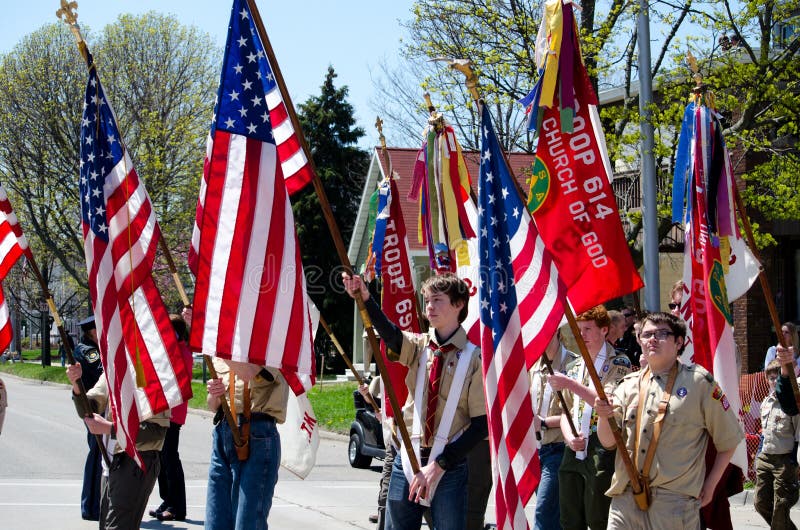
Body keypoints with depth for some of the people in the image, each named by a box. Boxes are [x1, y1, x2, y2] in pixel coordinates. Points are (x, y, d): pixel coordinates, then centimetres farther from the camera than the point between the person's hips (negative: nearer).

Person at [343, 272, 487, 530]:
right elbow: (390, 335, -18)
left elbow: (482, 423, -7)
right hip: (408, 460, 3)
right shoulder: (418, 346, 5)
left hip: (450, 466, -3)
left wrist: (439, 465, -12)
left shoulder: (474, 358, -5)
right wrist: (365, 299, -37)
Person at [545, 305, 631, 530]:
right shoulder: (574, 367, 19)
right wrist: (569, 437, -1)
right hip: (573, 453, 7)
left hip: (601, 453, -7)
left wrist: (571, 384, -21)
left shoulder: (618, 364, -1)